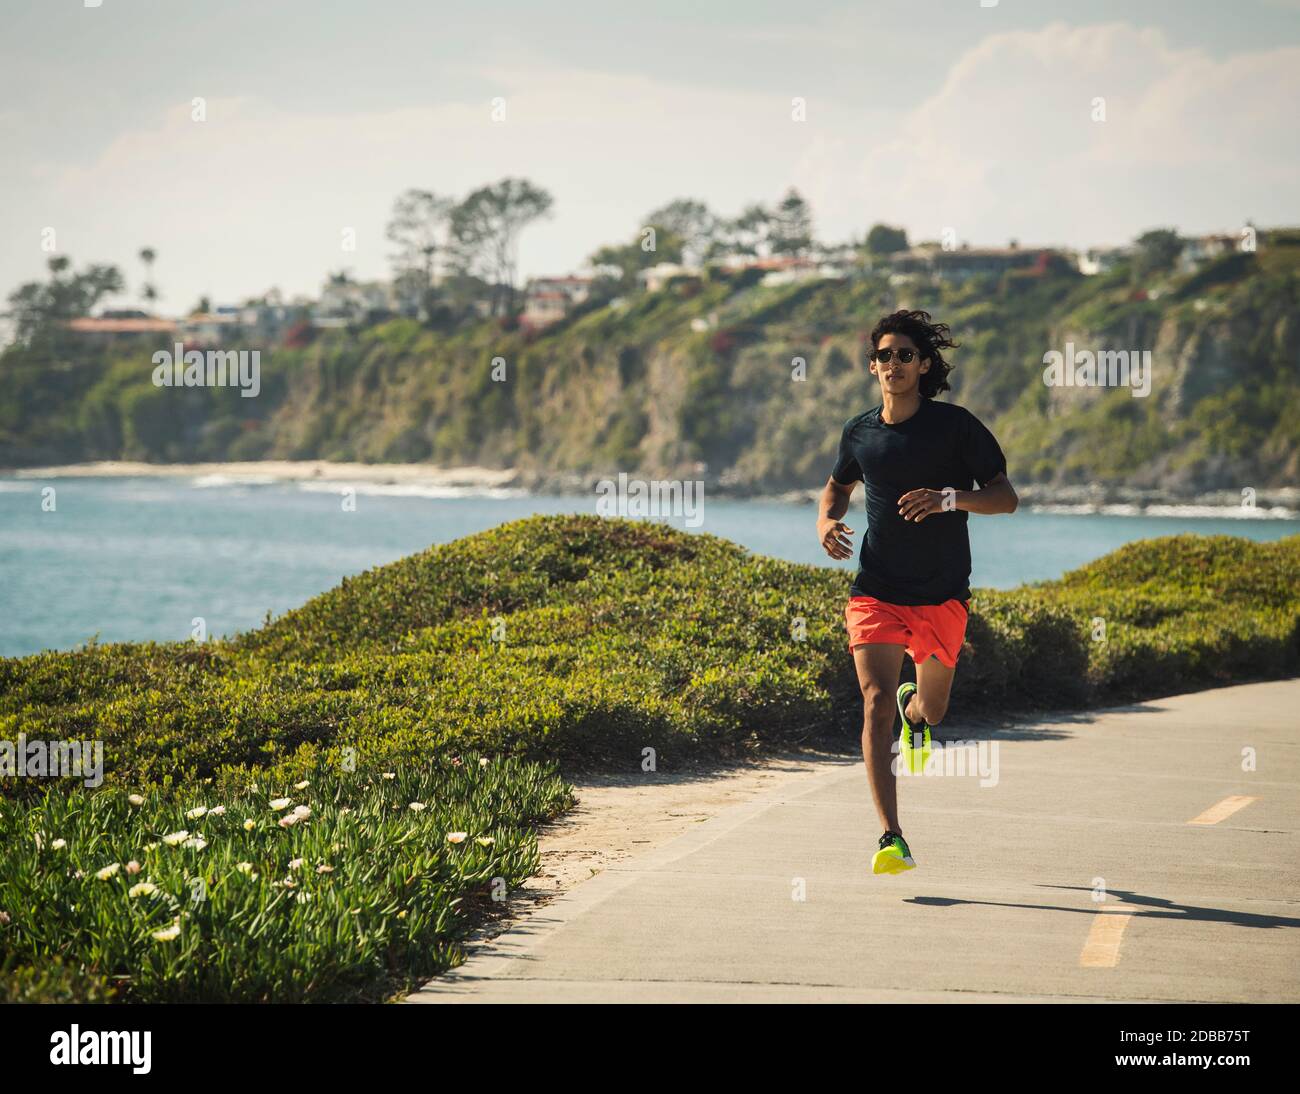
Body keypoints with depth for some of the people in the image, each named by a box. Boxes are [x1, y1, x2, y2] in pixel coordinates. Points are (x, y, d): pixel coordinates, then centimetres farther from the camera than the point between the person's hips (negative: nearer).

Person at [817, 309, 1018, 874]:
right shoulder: (859, 432, 4)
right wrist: (826, 521, 2)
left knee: (930, 711, 10)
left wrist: (948, 497, -24)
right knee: (877, 702, -16)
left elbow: (1006, 497, -6)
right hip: (875, 590, 1)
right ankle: (891, 839, -19)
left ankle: (916, 707, 52)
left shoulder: (955, 425, -6)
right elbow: (839, 484, 24)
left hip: (942, 595, -1)